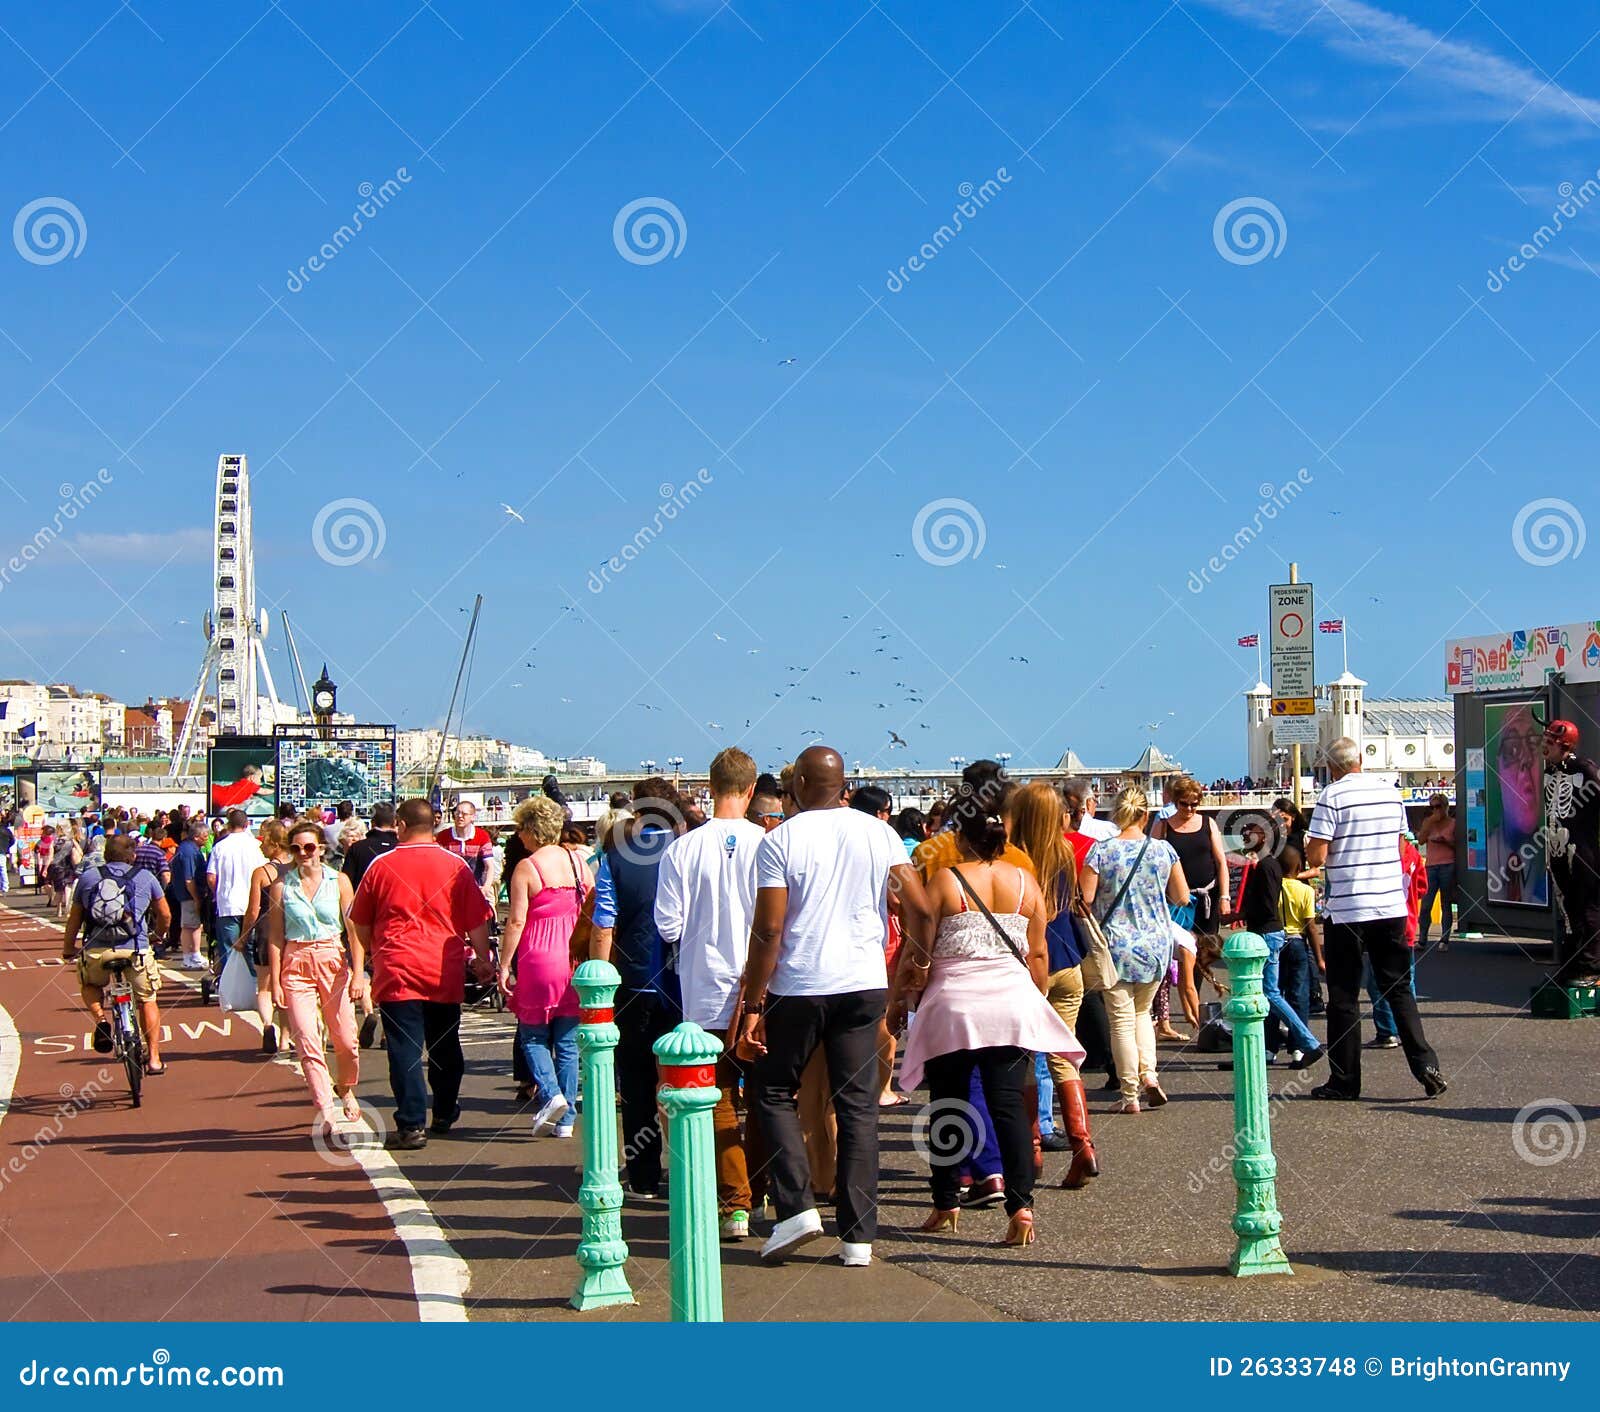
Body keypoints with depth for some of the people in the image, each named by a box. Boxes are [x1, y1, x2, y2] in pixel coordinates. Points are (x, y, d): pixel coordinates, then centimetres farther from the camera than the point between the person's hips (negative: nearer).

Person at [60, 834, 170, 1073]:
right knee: (148, 1001, 18)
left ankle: (100, 1018, 1)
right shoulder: (145, 877, 11)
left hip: (96, 950, 1)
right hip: (136, 950, -1)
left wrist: (68, 948, 30)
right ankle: (154, 1059, 15)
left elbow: (74, 918, 16)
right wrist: (159, 936, 39)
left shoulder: (88, 877, 12)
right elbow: (165, 915, 19)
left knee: (89, 985, 31)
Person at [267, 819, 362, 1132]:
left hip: (333, 962, 0)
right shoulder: (281, 885, 2)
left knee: (345, 1039, 2)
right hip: (295, 964, 0)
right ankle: (324, 1110, -3)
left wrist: (358, 973, -4)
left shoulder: (338, 881, 1)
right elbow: (275, 936, 3)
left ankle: (345, 1089, 31)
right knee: (307, 1041, -8)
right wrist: (275, 982, -1)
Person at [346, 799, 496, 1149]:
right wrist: (483, 960, 15)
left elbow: (360, 925, 6)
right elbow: (476, 920, 3)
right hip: (445, 975, 2)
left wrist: (358, 968, 17)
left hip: (396, 973, -2)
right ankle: (445, 1115, 30)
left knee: (405, 1048, -1)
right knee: (445, 1046, 17)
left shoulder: (381, 865, -1)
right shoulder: (456, 866, 0)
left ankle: (412, 1125, -7)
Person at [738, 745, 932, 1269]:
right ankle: (858, 1235, 5)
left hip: (798, 988, -3)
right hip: (865, 985, 3)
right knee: (858, 1105, 7)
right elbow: (919, 910, 0)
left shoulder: (780, 841, -5)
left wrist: (754, 1005, -5)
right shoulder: (879, 833, 4)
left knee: (773, 1090, 15)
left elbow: (768, 929, -10)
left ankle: (797, 1206, 1)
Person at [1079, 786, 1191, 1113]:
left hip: (1116, 944, -3)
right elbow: (1182, 897, 4)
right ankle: (1149, 1073, 4)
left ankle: (1130, 1095, 5)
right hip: (1155, 942, 3)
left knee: (1121, 1019, 4)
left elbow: (1086, 898, -10)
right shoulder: (1164, 850, -3)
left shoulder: (1100, 851, -10)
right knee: (1142, 1011, 22)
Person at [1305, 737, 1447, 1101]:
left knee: (1344, 996, 3)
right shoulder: (1390, 794, 7)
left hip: (1347, 910, -5)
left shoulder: (1332, 796, -11)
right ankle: (1426, 1066, 1)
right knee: (1398, 989, 12)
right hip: (1391, 904, 5)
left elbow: (1317, 857, -14)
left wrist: (1309, 848, 7)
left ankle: (1344, 1081, 7)